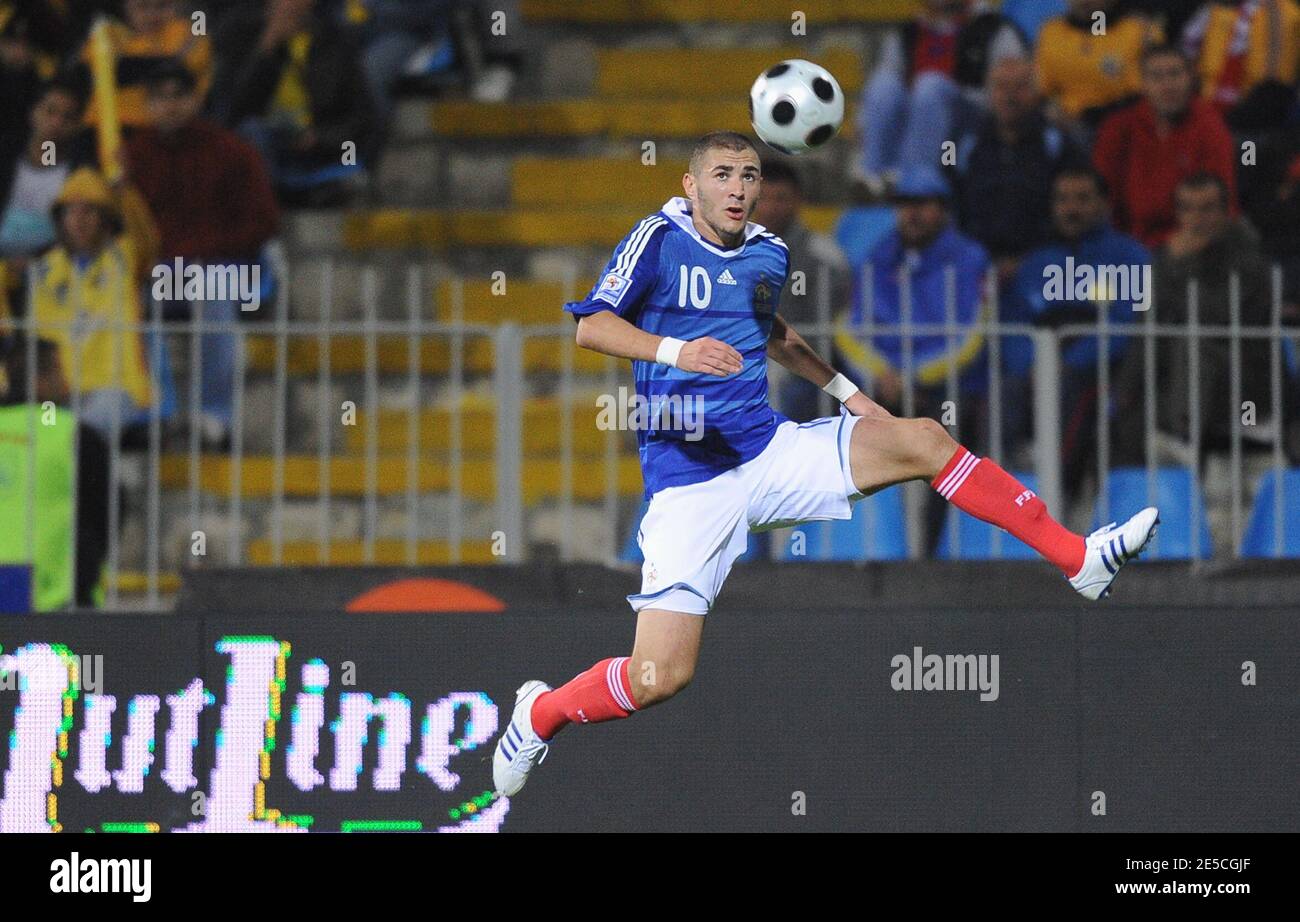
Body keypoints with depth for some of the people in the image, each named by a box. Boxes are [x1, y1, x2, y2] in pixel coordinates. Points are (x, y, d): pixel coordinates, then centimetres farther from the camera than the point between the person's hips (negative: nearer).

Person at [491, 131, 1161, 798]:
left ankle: (1080, 561, -4)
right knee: (659, 678, -16)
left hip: (768, 451, 5)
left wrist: (844, 390, 30)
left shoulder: (769, 254, 12)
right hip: (688, 479, -5)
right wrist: (676, 351, -31)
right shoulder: (660, 239, -6)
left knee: (923, 440, -10)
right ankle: (540, 715, 13)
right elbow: (591, 326, -16)